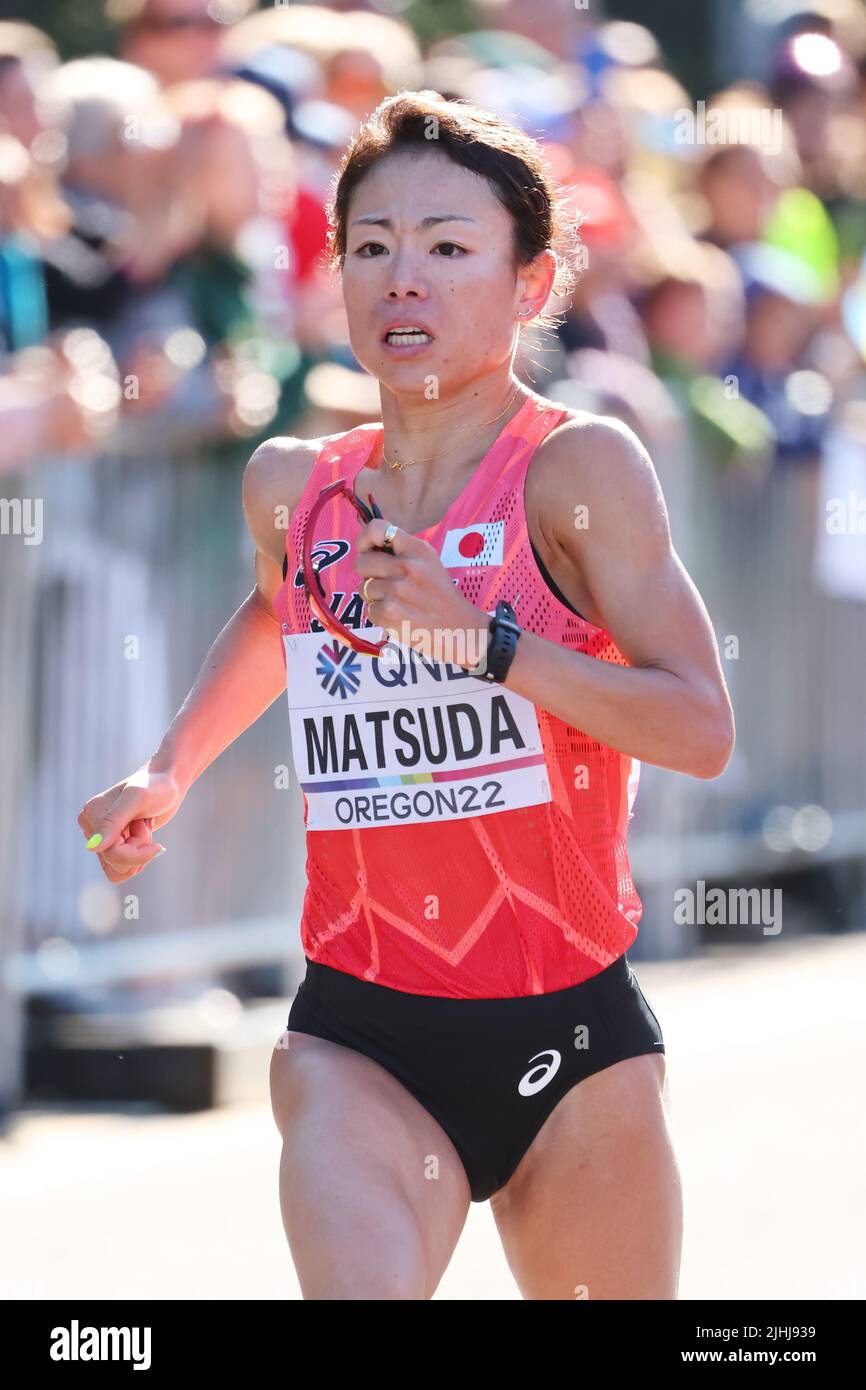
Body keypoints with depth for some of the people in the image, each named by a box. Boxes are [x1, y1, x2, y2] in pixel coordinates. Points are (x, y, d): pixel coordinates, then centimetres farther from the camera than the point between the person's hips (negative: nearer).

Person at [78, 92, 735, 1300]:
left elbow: (701, 730, -17)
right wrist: (171, 771, 26)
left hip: (569, 1036, -2)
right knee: (358, 1281, -26)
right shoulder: (292, 489, 6)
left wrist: (479, 637, -23)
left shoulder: (579, 467, -8)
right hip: (359, 1036, 2)